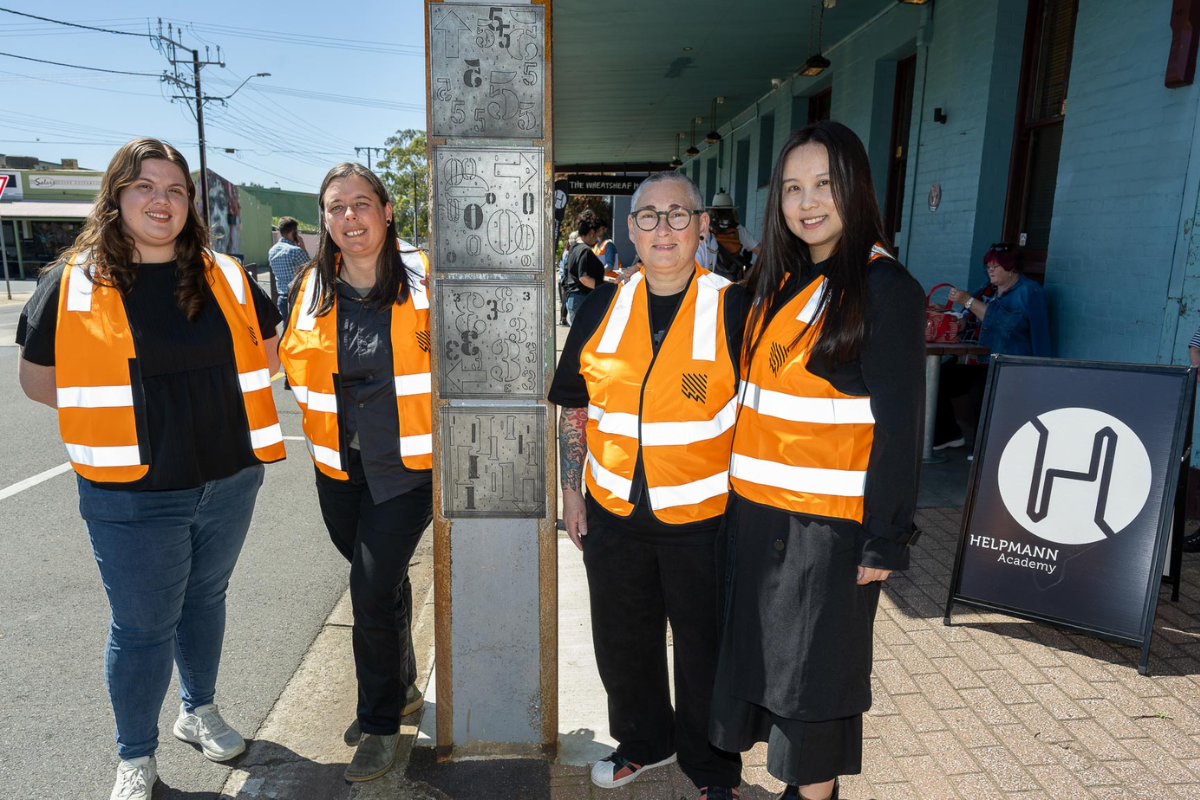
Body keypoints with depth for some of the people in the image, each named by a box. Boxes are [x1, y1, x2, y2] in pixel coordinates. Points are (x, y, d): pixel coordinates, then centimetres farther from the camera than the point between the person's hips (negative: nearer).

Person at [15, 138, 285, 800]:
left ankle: (200, 711, 45)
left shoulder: (225, 278, 2)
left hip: (228, 483, 3)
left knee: (205, 601, 21)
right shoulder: (73, 283, -5)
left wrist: (208, 394, 5)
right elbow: (36, 377, 3)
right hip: (133, 496, -3)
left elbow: (267, 353, 14)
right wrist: (124, 409, -2)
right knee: (142, 628, 9)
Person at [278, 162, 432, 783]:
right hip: (340, 470, 4)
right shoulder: (311, 288, 3)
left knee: (372, 592, -5)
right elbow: (296, 367, 17)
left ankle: (380, 724, 17)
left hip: (408, 465, -4)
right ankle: (401, 688, 41)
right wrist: (322, 430, 13)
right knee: (382, 584, 18)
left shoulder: (422, 278, -8)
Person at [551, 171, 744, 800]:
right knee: (621, 642, 19)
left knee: (705, 652, 13)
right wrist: (572, 491, 6)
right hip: (613, 512, 4)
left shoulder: (733, 308, -8)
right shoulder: (603, 307, 2)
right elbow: (575, 409, 8)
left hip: (702, 517, -3)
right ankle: (643, 743, 46)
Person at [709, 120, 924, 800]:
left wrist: (886, 541, -13)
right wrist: (738, 498, 7)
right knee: (761, 653, 16)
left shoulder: (886, 289, -10)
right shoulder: (775, 282, 10)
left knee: (814, 666, 7)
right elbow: (751, 397, 11)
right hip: (756, 513, 7)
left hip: (830, 521, -7)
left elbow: (898, 426, -12)